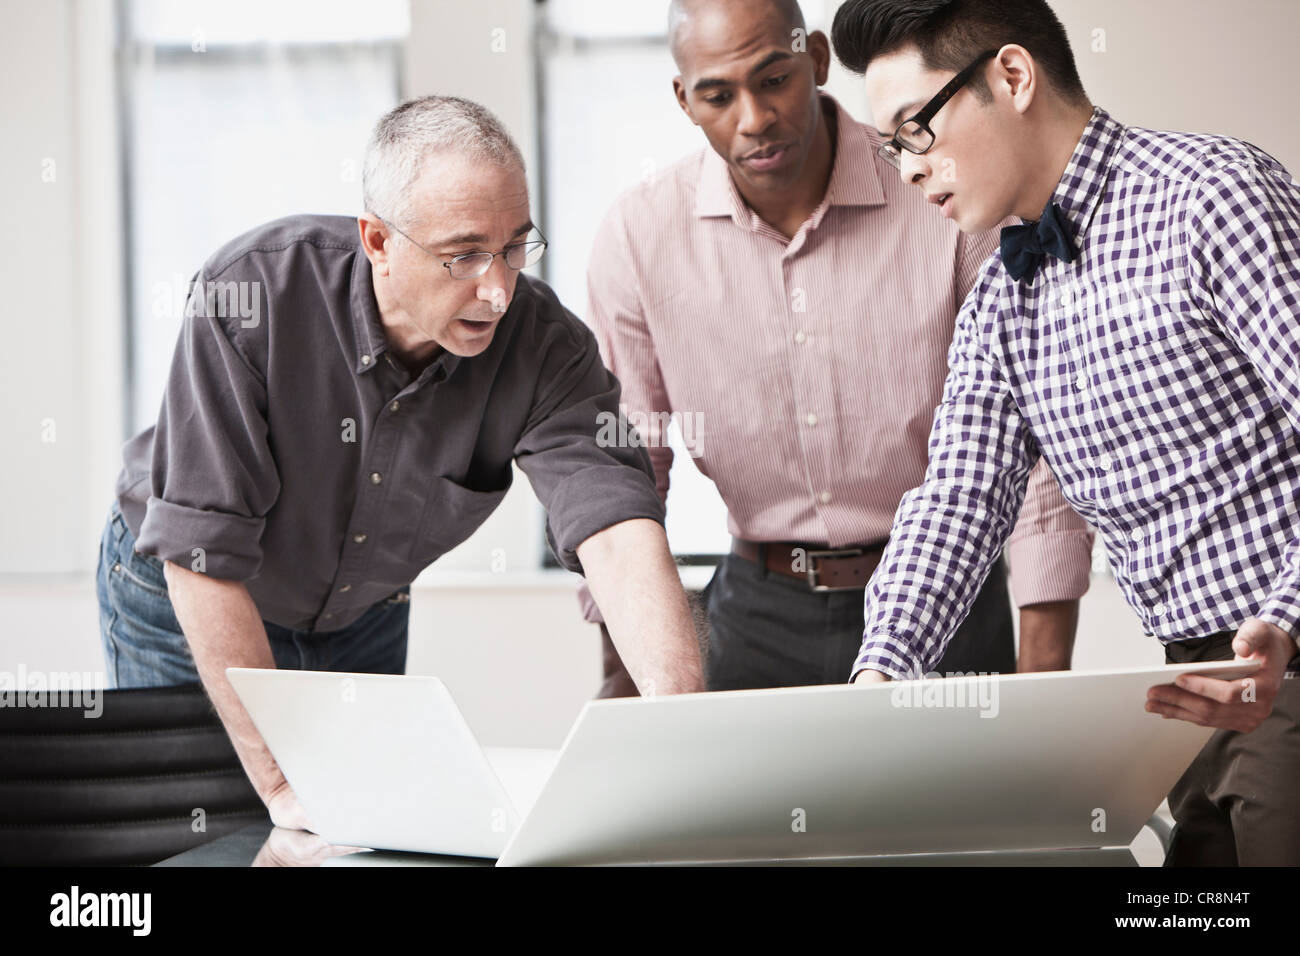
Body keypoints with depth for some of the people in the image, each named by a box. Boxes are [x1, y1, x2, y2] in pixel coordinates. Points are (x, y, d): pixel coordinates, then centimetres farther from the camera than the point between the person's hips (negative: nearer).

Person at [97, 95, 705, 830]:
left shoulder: (546, 347, -25)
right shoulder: (252, 293, -34)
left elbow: (616, 528, -36)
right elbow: (202, 548, -33)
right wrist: (283, 782, -35)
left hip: (364, 619, 3)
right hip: (186, 603, -3)